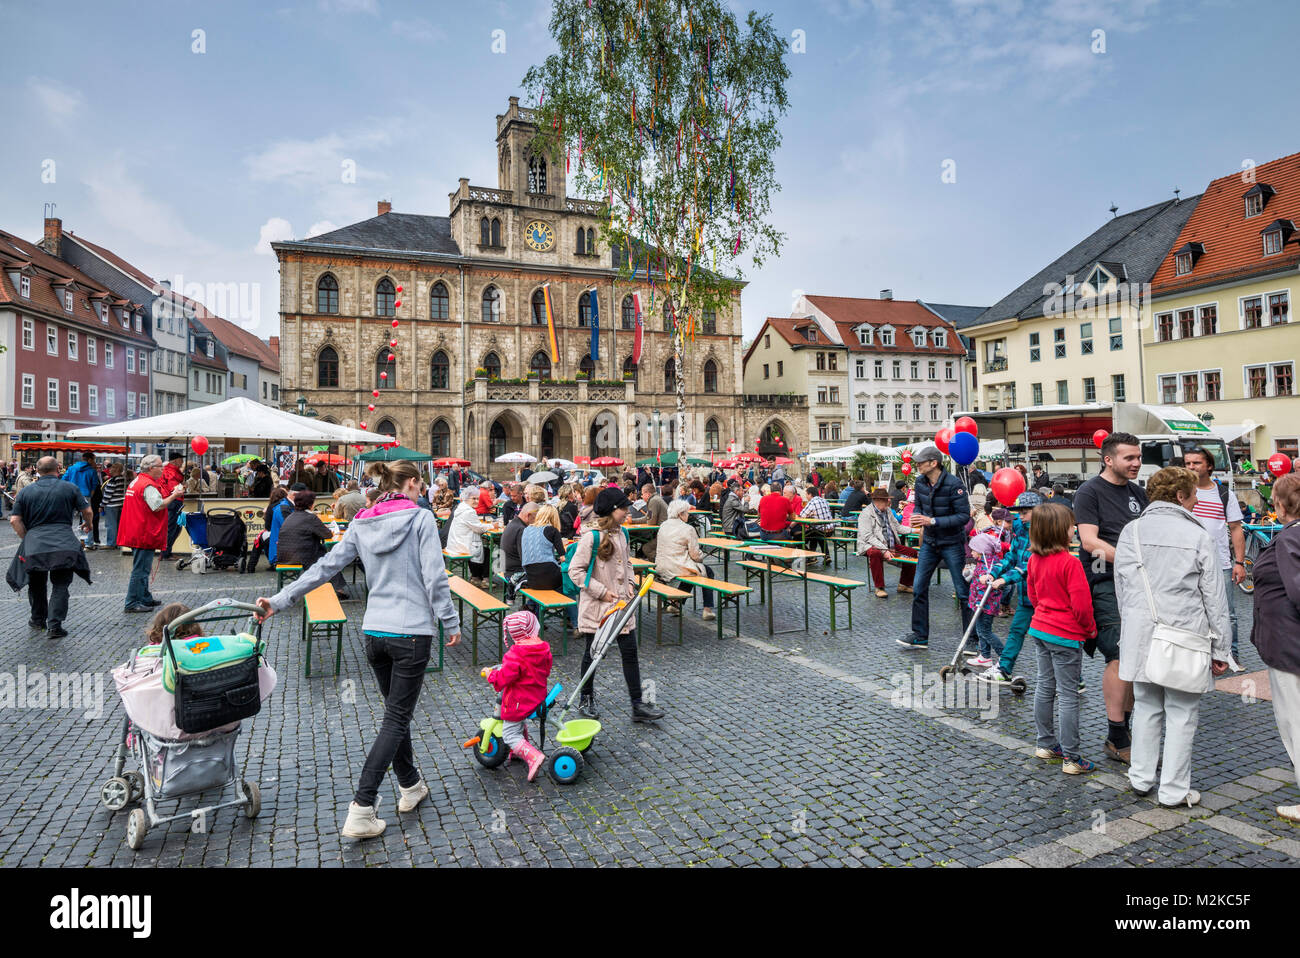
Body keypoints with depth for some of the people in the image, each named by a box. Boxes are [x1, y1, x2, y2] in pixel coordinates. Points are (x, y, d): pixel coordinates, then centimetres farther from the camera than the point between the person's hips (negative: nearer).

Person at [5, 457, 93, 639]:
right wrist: (87, 525, 24)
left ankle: (38, 619, 34)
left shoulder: (26, 491, 8)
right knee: (60, 585, 4)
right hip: (64, 546, -2)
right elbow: (87, 511, 4)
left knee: (36, 584, 21)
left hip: (34, 545, 2)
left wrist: (26, 538, 14)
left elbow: (14, 520, 4)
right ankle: (55, 624, -4)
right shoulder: (70, 488, 3)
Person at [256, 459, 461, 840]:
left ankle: (411, 786, 34)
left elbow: (323, 568, 4)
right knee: (396, 719, 1)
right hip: (412, 631, -6)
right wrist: (450, 622, -4)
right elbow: (435, 578, -13)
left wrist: (278, 601, 11)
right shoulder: (421, 518, -9)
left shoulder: (361, 524, 7)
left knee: (397, 712, 20)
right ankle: (360, 811, -2)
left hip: (375, 631, 6)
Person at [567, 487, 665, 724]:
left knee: (630, 652, 4)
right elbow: (575, 571, -16)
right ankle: (586, 700, 29)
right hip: (596, 606, -6)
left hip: (621, 603, 6)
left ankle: (638, 706, 10)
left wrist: (630, 583, 4)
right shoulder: (591, 537, -17)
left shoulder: (622, 533, 6)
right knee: (592, 652, 9)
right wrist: (602, 591, -17)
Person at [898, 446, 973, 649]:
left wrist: (932, 521, -27)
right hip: (929, 542, 6)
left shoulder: (953, 484, -19)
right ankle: (920, 636, 18)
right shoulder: (920, 482, 0)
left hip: (952, 543, -6)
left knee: (963, 592, 2)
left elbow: (964, 516, -21)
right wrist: (915, 516, -9)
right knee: (919, 588, 7)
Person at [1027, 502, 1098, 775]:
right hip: (1066, 635, -7)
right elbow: (1081, 604, -19)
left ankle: (1046, 744, 29)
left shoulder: (1034, 559, 1)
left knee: (1045, 687, 17)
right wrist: (1090, 628, -2)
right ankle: (1071, 757, 8)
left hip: (1040, 629, 7)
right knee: (1068, 695, 0)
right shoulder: (1070, 562, -21)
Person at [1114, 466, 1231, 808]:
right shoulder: (1199, 537, -7)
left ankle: (1141, 778, 24)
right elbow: (1215, 598, -3)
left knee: (1146, 707, 16)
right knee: (1182, 715, 7)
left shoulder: (1130, 532, 3)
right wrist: (1221, 649, 3)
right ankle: (1174, 790, 15)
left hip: (1141, 636, 4)